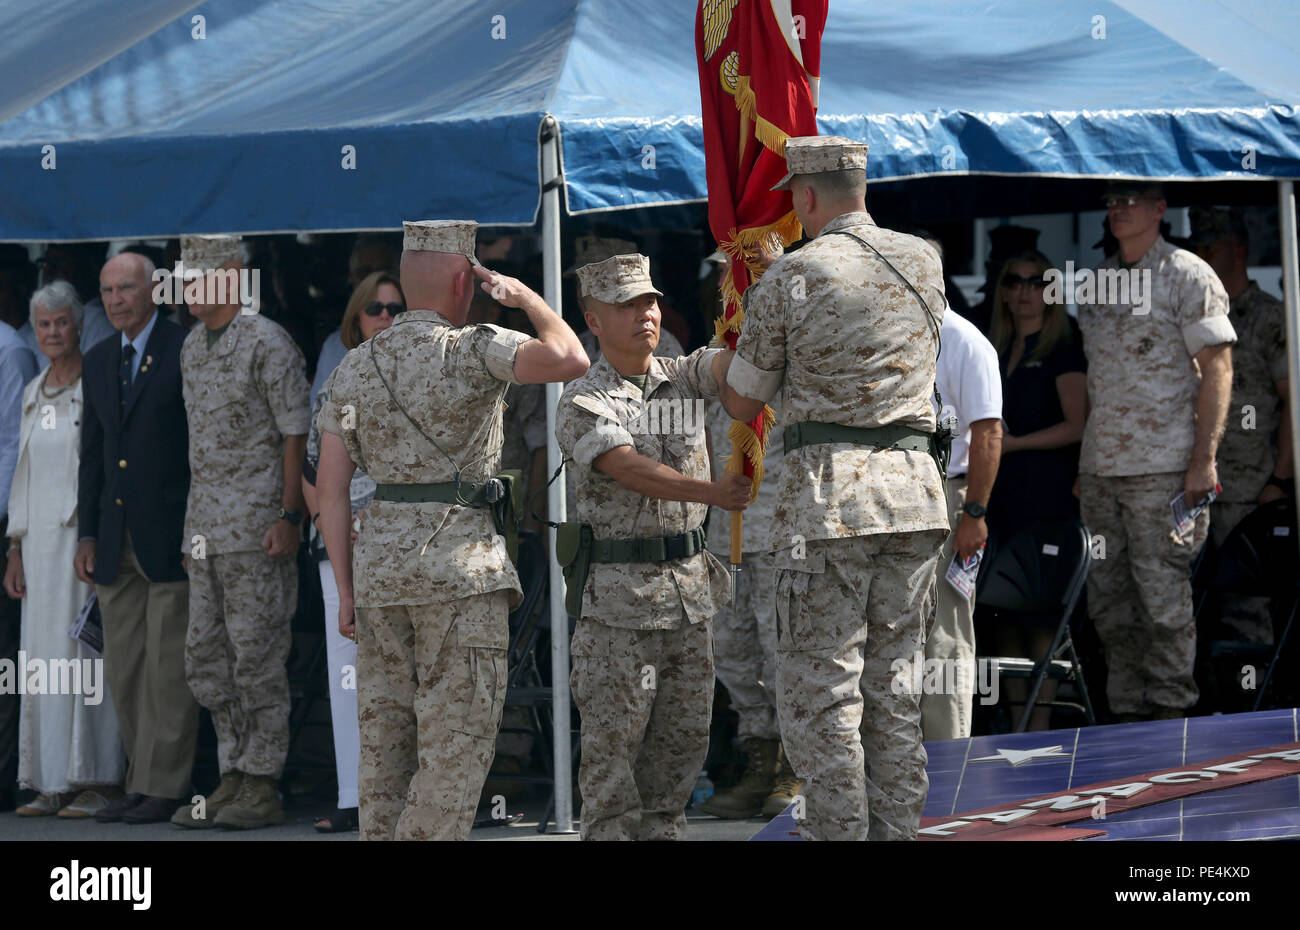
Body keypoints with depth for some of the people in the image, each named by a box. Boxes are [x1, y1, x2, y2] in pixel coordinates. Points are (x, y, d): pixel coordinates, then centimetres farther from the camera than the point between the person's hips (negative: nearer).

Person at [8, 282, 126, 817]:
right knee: (45, 658, 4)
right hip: (42, 541, 7)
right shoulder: (34, 394, 16)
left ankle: (100, 781, -3)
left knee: (89, 654, -7)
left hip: (89, 533, -7)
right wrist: (16, 550, 14)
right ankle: (54, 786, 7)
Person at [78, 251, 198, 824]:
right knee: (123, 670, 7)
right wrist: (87, 535, 10)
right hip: (116, 540, 6)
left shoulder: (188, 352, -5)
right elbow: (93, 454, 16)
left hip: (173, 536, -6)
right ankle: (143, 785, 12)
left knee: (168, 666, -4)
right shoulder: (98, 362, 14)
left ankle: (164, 788, 0)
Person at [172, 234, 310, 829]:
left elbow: (296, 435, -10)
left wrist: (288, 517, -17)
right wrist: (193, 529, 16)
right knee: (206, 657, 8)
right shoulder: (192, 348, 15)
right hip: (205, 523, 8)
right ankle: (233, 778, 15)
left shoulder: (267, 344, -9)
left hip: (256, 524, -8)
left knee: (256, 655, -5)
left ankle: (262, 787, -1)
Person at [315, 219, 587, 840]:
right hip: (461, 567, -6)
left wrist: (345, 590, 9)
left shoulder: (353, 367, 9)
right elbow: (570, 360, -22)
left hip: (379, 560, 6)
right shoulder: (472, 351, -8)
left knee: (384, 737, 11)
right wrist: (525, 296, -4)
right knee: (457, 742, -2)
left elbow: (331, 486, 6)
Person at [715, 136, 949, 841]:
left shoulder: (788, 279, -6)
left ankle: (839, 832, -3)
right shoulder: (924, 262, 8)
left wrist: (723, 351, 28)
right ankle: (895, 831, 13)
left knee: (819, 690, 0)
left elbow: (741, 404, 5)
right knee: (892, 687, 12)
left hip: (829, 492, -5)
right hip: (915, 487, 5)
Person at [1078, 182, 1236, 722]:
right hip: (1099, 468, 6)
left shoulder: (1188, 276, -2)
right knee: (1108, 598, 6)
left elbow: (1217, 369, -6)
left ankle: (1170, 712, 1)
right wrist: (1082, 468, 15)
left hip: (1161, 468, -6)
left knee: (1163, 593, -5)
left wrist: (1204, 460, -14)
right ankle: (1127, 713, 12)